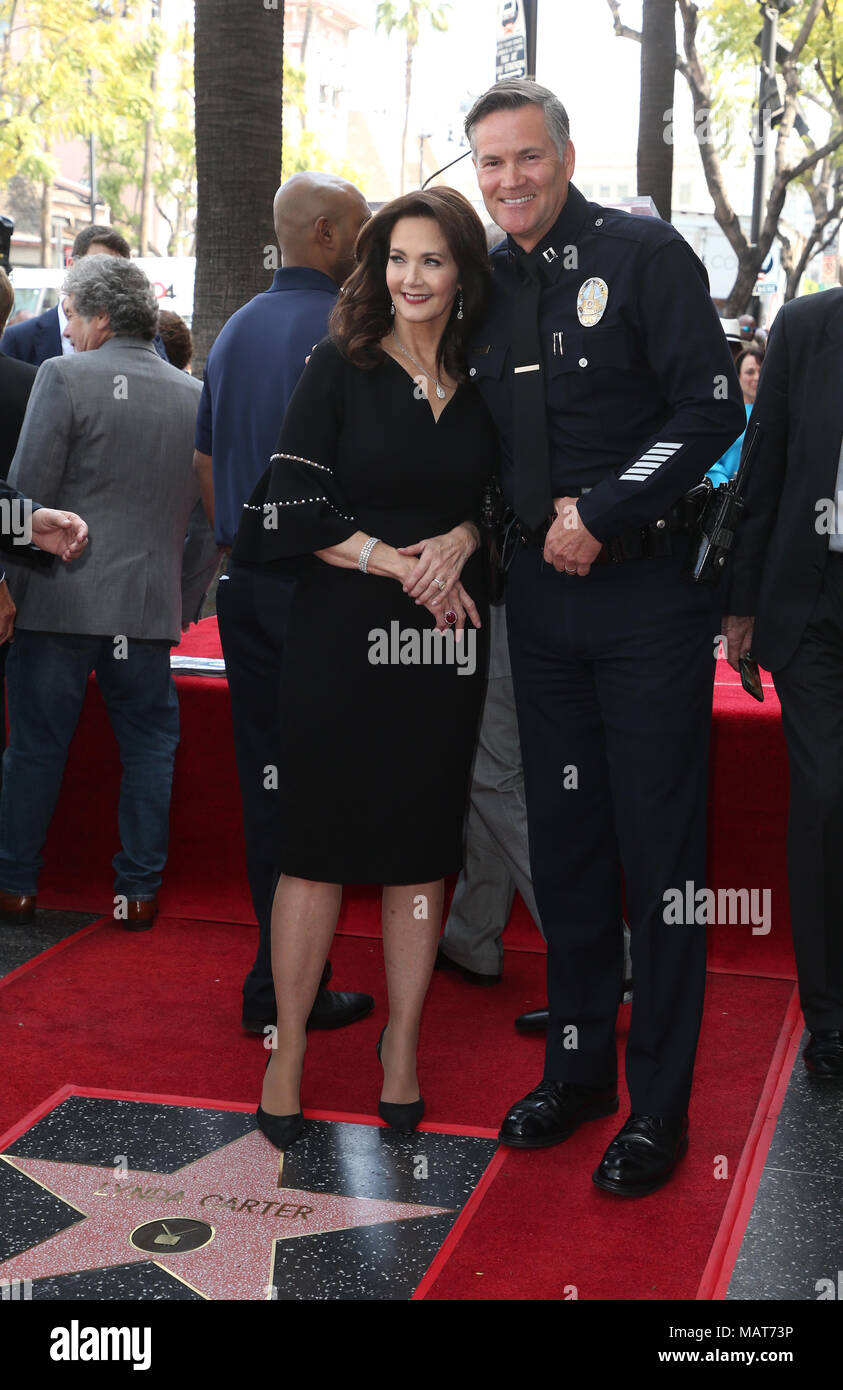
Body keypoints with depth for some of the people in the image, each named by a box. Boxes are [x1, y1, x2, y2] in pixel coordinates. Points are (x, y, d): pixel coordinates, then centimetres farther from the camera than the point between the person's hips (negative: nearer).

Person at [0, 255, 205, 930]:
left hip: (61, 597, -3)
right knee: (149, 743, 12)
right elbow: (207, 512, 10)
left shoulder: (65, 375, -7)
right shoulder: (195, 395, 6)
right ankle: (139, 888, 15)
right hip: (150, 603, 3)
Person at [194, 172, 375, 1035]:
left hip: (245, 583, 8)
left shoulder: (234, 331, 14)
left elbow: (205, 462, 20)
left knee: (265, 776, 11)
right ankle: (288, 988, 3)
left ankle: (282, 976, 19)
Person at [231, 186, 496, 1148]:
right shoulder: (340, 368, 0)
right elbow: (293, 510, -6)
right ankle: (286, 1057, 12)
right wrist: (397, 562, -12)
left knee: (422, 849, 7)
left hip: (444, 644, 3)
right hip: (340, 638, -3)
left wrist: (463, 539, -6)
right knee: (319, 844, 0)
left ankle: (402, 1049, 21)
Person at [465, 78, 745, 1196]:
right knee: (564, 843, 11)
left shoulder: (644, 254, -5)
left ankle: (659, 1106, 10)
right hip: (542, 596, 5)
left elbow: (712, 409, -11)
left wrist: (602, 515, -13)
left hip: (648, 591, -5)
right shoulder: (485, 286, 10)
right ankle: (578, 1068, 24)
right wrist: (544, 516, 2)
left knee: (660, 852, 0)